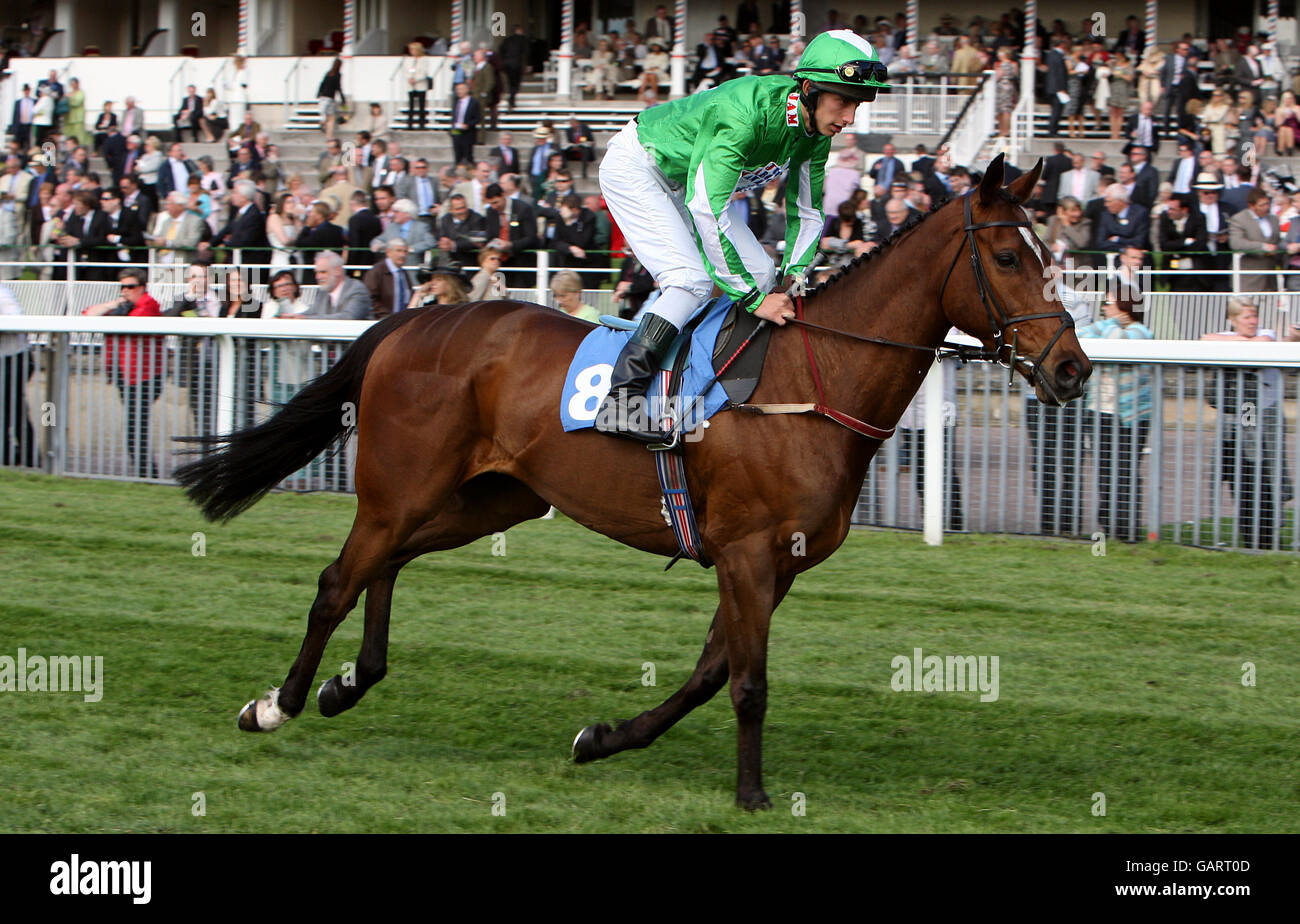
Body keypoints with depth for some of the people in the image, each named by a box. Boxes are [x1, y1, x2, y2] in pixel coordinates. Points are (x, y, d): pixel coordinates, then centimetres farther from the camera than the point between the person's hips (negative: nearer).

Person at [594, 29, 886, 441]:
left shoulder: (816, 133, -12)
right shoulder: (746, 113, -38)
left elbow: (807, 213, 2)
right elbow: (708, 213, -39)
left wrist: (792, 278, -14)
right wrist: (755, 299, -35)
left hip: (682, 185, 9)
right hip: (634, 170, -9)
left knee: (761, 274, 1)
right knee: (692, 279, -24)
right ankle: (621, 398, -26)